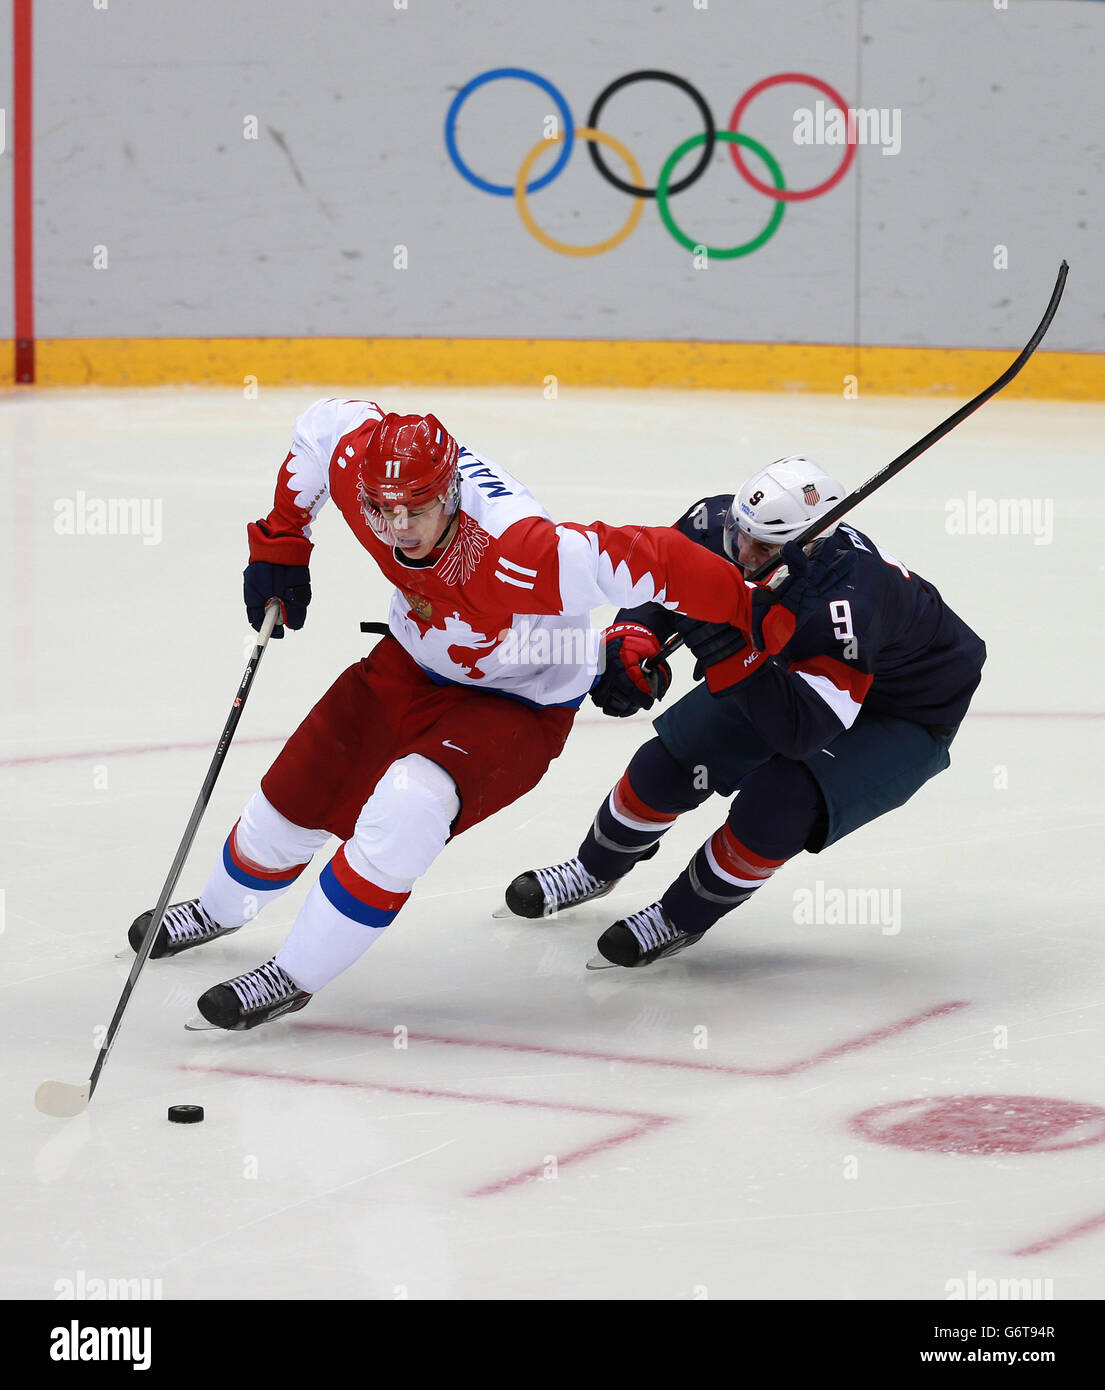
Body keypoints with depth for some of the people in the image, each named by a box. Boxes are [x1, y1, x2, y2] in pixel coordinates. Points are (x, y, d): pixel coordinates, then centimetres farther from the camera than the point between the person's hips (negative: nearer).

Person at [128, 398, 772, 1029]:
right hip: (411, 664, 6)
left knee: (407, 806, -30)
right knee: (296, 794, 14)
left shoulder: (516, 555, -43)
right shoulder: (358, 466, -24)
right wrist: (281, 542, 3)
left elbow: (648, 561, -40)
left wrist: (746, 614, -32)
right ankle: (221, 909, 48)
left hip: (518, 705, -6)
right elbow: (323, 422, -1)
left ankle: (296, 976, -13)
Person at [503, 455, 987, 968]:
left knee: (777, 805, -26)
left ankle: (682, 917, 1)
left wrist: (731, 652, -54)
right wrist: (635, 641, -24)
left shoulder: (848, 601, -45)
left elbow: (800, 730, -46)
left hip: (907, 714, -7)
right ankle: (595, 868, 34)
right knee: (671, 759, 3)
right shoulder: (718, 524, -26)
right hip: (783, 671, 7)